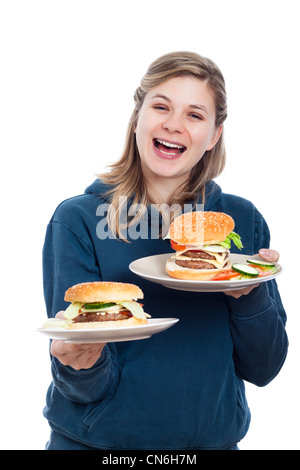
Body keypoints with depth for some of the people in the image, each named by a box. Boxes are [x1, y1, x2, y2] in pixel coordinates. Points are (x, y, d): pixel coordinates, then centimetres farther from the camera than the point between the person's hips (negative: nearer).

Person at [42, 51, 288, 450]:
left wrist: (251, 293, -21)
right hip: (96, 440, -2)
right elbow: (89, 389, -15)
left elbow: (262, 370, -5)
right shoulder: (78, 220, -13)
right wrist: (83, 365, -35)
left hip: (213, 437, 3)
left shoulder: (243, 220, -5)